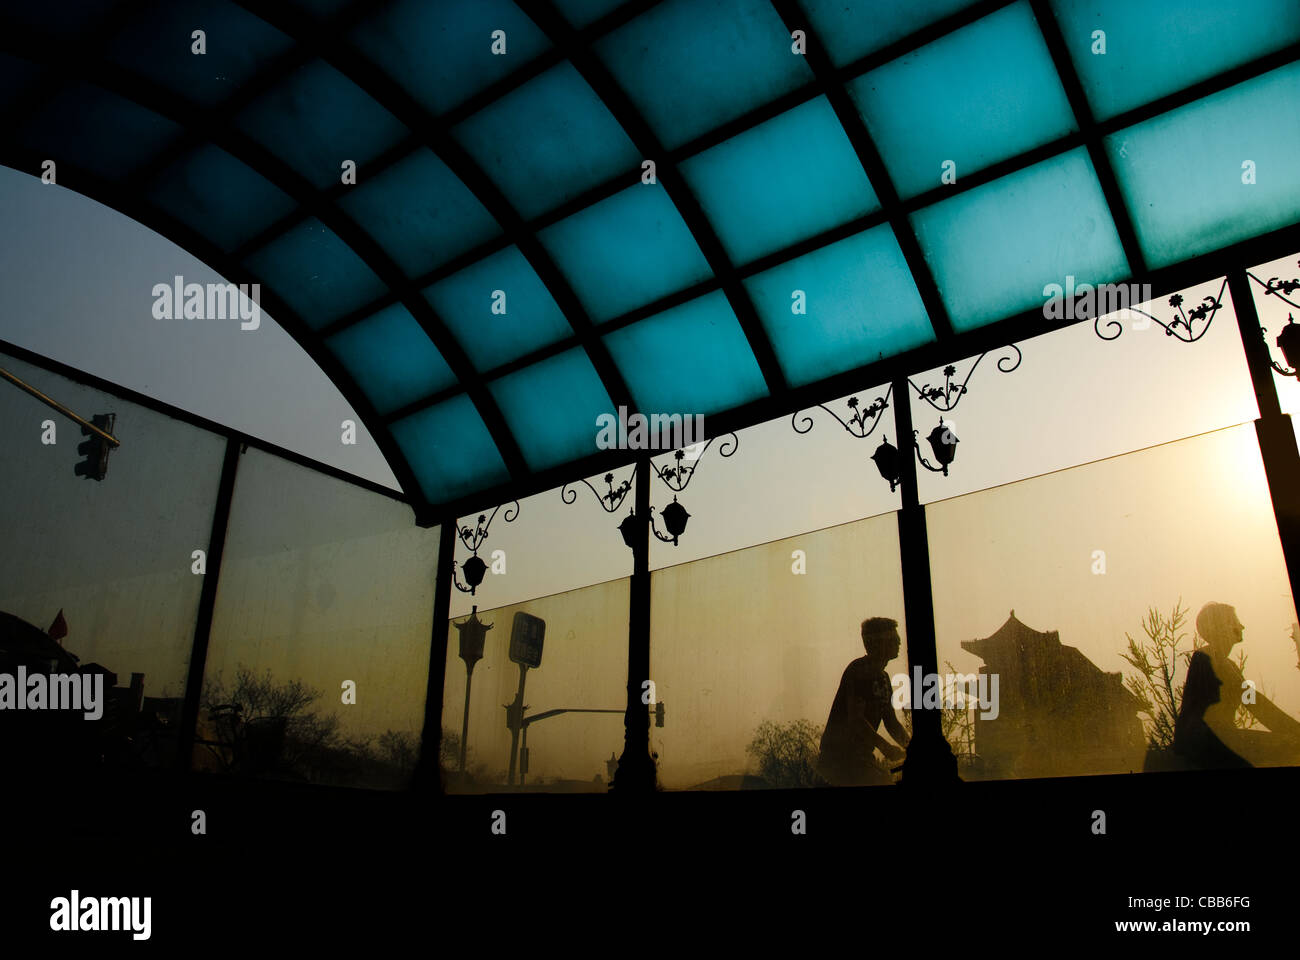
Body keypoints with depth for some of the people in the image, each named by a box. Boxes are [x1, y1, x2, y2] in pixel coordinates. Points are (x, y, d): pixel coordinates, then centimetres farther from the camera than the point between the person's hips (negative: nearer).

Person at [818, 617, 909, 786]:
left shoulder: (882, 677, 16)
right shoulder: (859, 671, -13)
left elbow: (891, 722, 16)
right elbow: (855, 718, -22)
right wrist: (886, 747, -26)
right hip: (841, 753, -10)